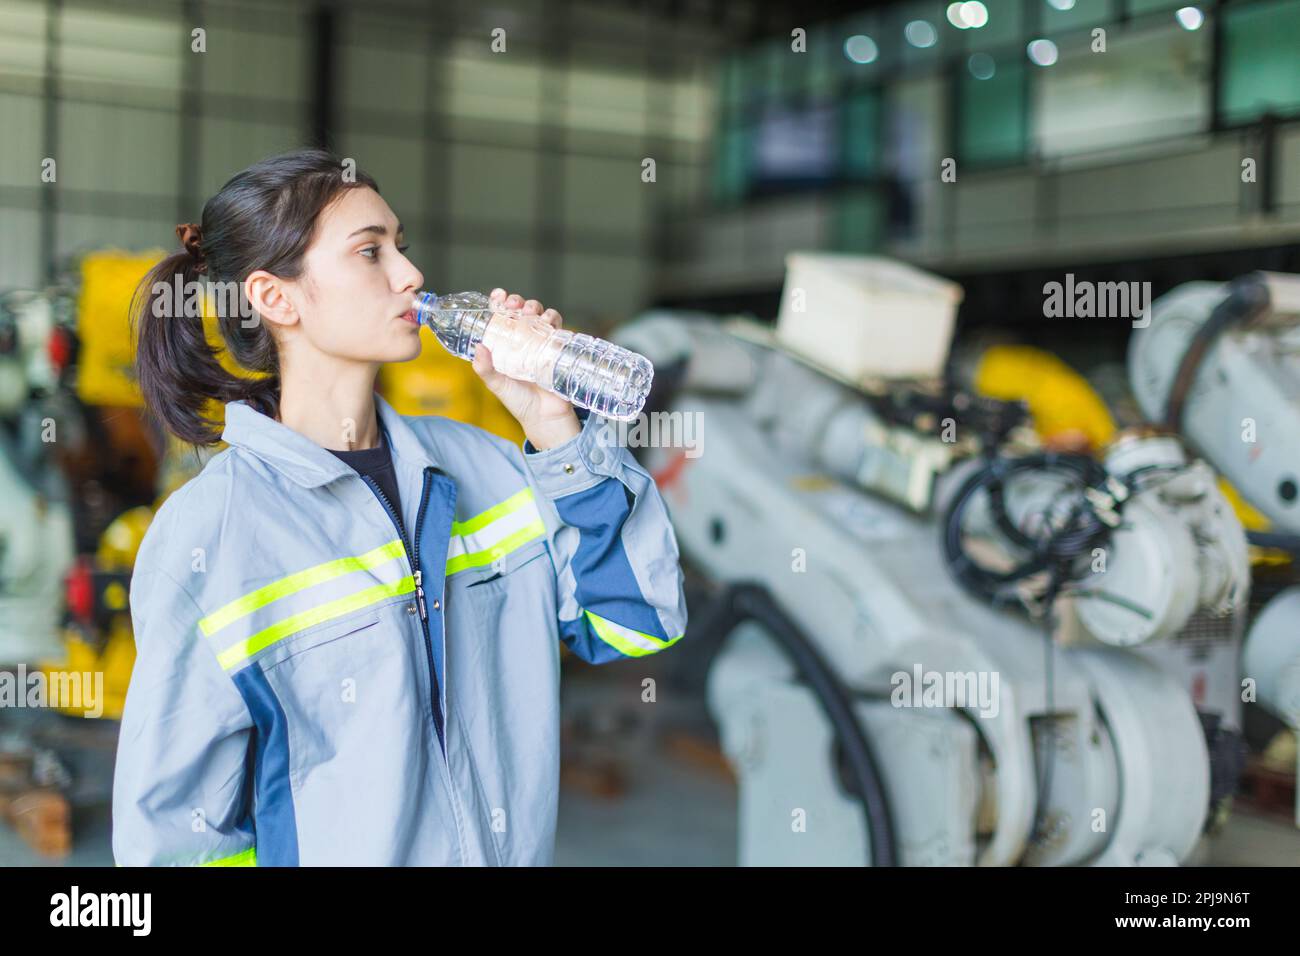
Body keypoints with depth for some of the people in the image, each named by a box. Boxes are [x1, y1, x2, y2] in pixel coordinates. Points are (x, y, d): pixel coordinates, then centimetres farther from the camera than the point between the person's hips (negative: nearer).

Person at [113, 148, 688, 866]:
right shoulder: (207, 537, -19)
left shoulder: (472, 463, -5)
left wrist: (555, 427, -13)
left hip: (522, 847, 5)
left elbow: (635, 621, -5)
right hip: (334, 849, -5)